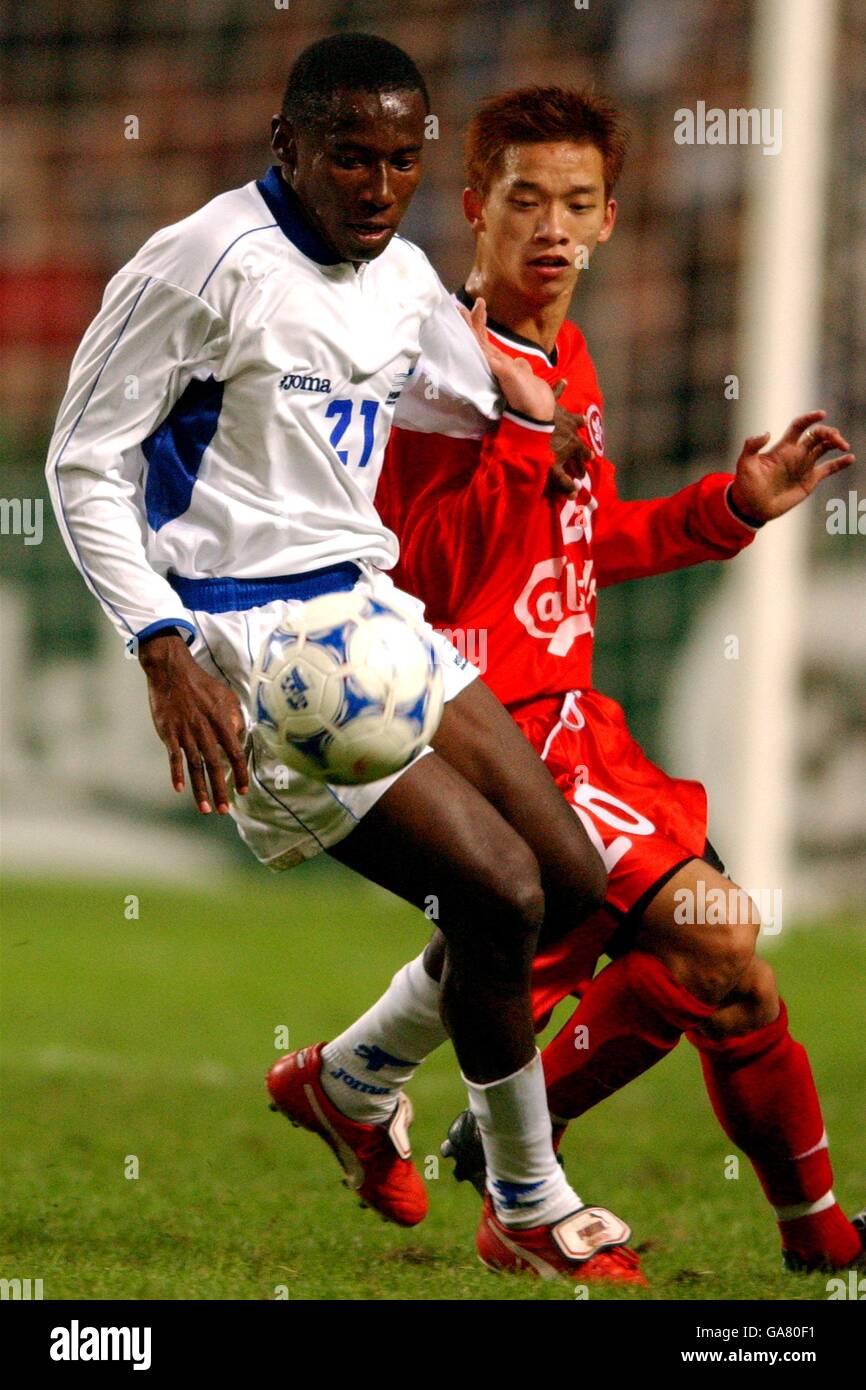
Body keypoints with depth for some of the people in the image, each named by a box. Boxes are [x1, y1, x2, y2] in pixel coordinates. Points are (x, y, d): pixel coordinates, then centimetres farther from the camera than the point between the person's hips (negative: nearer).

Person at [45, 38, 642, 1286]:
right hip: (245, 645, -8)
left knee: (573, 883, 6)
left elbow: (475, 405, 31)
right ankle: (530, 1208, 4)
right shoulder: (205, 266, -15)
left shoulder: (407, 282, 8)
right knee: (499, 893, -14)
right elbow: (85, 463, -12)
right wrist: (166, 655, -19)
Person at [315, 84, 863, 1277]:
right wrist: (519, 450, -28)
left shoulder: (565, 364, 13)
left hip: (568, 718, 10)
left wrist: (734, 505, 20)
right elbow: (414, 580, -22)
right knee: (719, 944, -14)